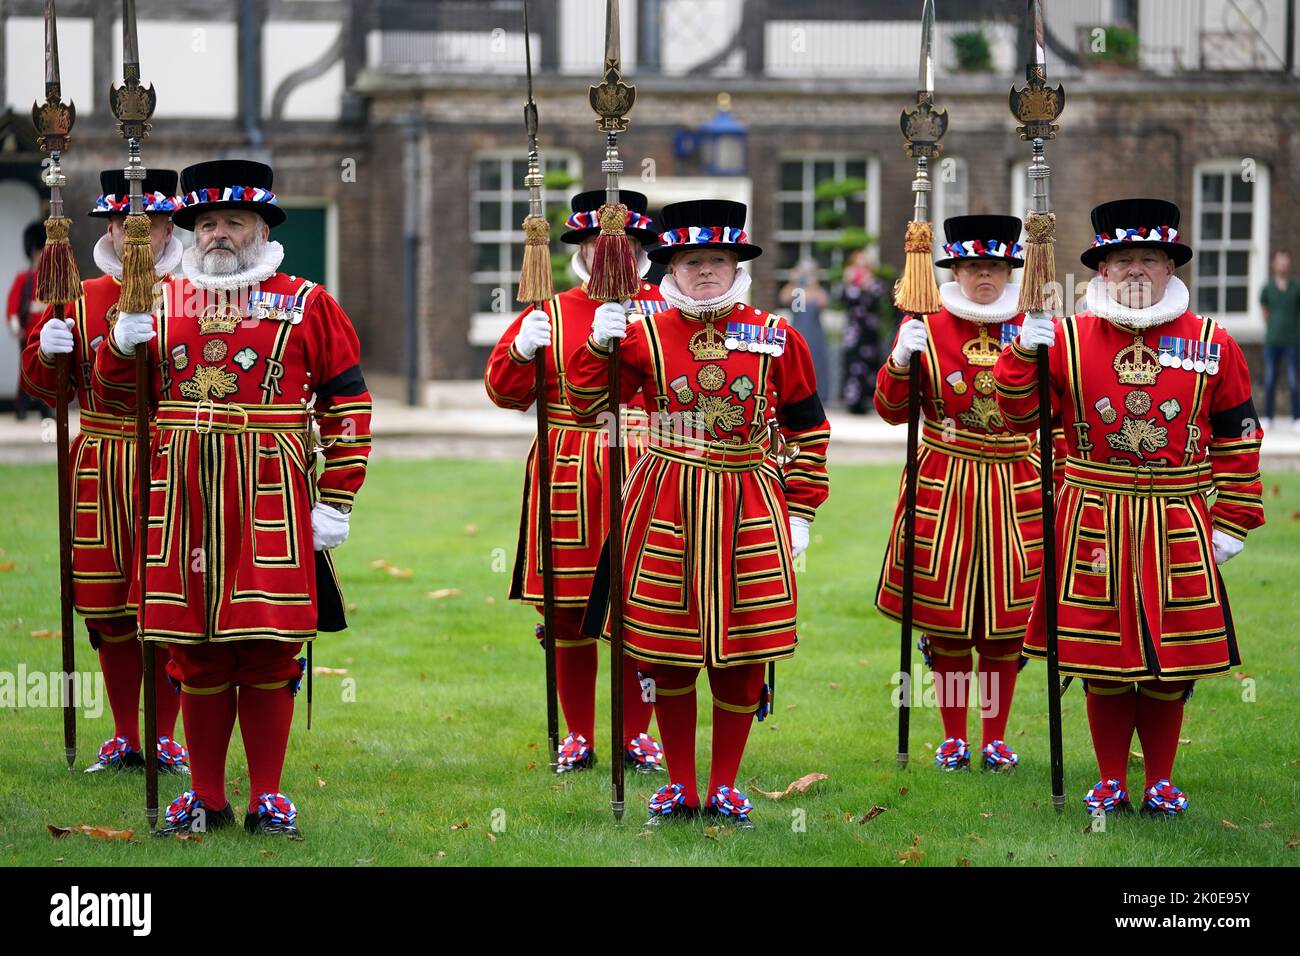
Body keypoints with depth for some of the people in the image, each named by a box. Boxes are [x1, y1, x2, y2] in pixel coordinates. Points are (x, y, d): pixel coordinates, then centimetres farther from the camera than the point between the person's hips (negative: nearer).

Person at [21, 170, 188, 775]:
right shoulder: (80, 301, 9)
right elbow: (45, 386, 8)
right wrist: (48, 351, -13)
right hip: (101, 469, 2)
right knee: (108, 605, 5)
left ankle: (165, 736, 11)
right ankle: (124, 737, 15)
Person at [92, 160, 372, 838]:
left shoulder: (307, 305, 5)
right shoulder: (164, 302, 13)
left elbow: (348, 403, 4)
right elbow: (116, 394, 17)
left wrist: (335, 502, -2)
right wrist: (121, 346, -5)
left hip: (272, 500, -2)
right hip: (183, 499, 2)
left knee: (268, 649, -2)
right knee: (194, 649, 5)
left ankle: (267, 796, 8)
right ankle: (206, 798, 13)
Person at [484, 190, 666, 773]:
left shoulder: (667, 311, 8)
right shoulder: (550, 315, 8)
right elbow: (505, 390, 3)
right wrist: (521, 350, -15)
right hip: (568, 481, 1)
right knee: (568, 611, 5)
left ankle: (638, 733, 13)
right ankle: (578, 736, 15)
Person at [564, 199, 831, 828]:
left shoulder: (777, 338, 2)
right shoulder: (644, 335, 0)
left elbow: (806, 428, 9)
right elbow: (587, 405, -3)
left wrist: (799, 511, 6)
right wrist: (600, 343, -18)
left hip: (749, 511, 0)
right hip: (665, 510, 0)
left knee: (742, 655, 3)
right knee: (666, 650, 4)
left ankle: (725, 787, 18)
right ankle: (679, 786, 18)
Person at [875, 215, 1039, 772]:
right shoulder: (927, 329, 1)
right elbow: (892, 411, -1)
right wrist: (900, 362, -15)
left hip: (1013, 490, 1)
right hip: (943, 489, -1)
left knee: (1006, 621, 2)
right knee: (945, 618, 2)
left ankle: (995, 737, 14)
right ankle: (953, 738, 14)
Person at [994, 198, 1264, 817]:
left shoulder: (1213, 344, 2)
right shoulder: (1066, 340, 1)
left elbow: (1238, 440, 6)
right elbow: (1019, 415, -3)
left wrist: (1233, 522, 2)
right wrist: (1026, 350, -18)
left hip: (1179, 528, 0)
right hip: (1094, 527, 0)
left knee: (1172, 663, 5)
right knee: (1103, 660, 5)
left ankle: (1160, 783, 19)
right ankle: (1111, 782, 18)